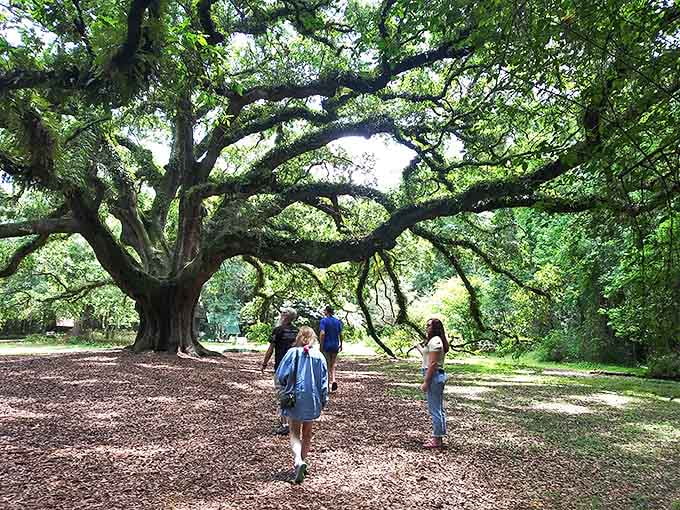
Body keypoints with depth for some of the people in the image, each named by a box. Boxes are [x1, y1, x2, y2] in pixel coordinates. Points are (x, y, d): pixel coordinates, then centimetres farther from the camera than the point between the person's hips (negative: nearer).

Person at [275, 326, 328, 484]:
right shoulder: (319, 356, -3)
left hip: (294, 399, -2)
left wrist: (285, 386, 12)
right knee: (307, 433, 19)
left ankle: (298, 460, -16)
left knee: (295, 433, 6)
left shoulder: (292, 353, -9)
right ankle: (302, 460, 28)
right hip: (312, 400, 2)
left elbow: (281, 375, -9)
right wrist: (324, 400, 11)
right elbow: (324, 382, 0)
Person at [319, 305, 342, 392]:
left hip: (326, 346, -4)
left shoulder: (324, 321, -9)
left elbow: (322, 334, -18)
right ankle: (333, 380, -7)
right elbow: (340, 334, 6)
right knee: (333, 365, 13)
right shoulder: (338, 321, 5)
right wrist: (340, 345, 16)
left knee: (327, 365, 6)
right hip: (335, 346, 4)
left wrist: (321, 346, -12)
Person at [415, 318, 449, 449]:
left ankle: (437, 440, 6)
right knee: (439, 408, 16)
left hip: (434, 376, -11)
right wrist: (419, 347, 27)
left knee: (435, 409, -2)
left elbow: (433, 364, -22)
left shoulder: (434, 341, -17)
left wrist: (426, 382, -20)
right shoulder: (437, 340, 14)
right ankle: (438, 437, 26)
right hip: (439, 375, 11)